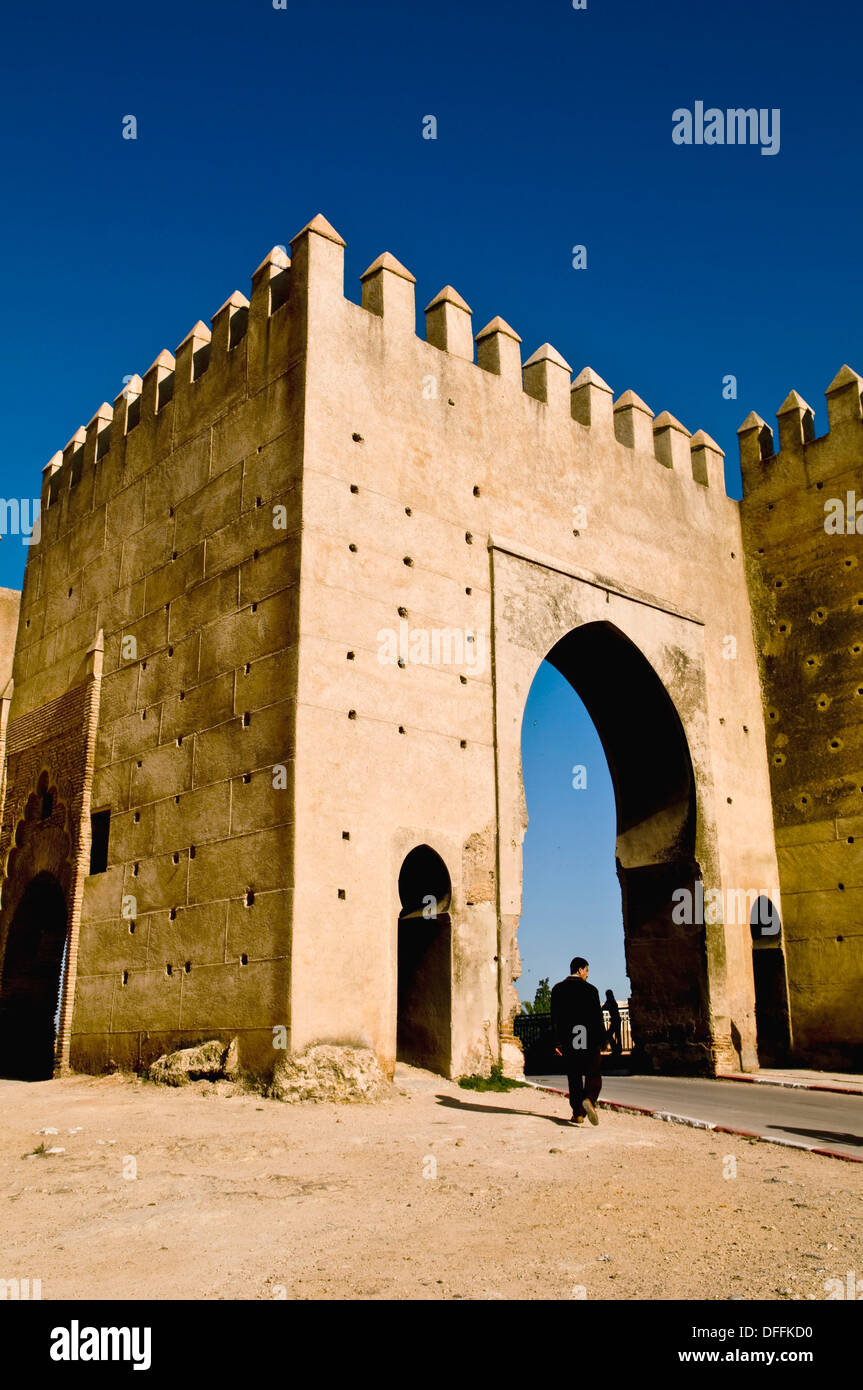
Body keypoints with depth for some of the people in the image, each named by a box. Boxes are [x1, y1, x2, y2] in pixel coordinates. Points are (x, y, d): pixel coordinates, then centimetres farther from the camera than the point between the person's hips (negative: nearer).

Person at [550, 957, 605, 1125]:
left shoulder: (558, 989, 4)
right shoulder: (590, 989, -4)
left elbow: (555, 1017, 0)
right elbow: (597, 1016, -4)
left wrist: (557, 1042, 1)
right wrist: (602, 1039, 4)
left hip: (568, 1041, 3)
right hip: (589, 1041, -2)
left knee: (574, 1078, 12)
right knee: (593, 1075, 5)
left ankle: (578, 1113, 10)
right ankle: (589, 1099, -22)